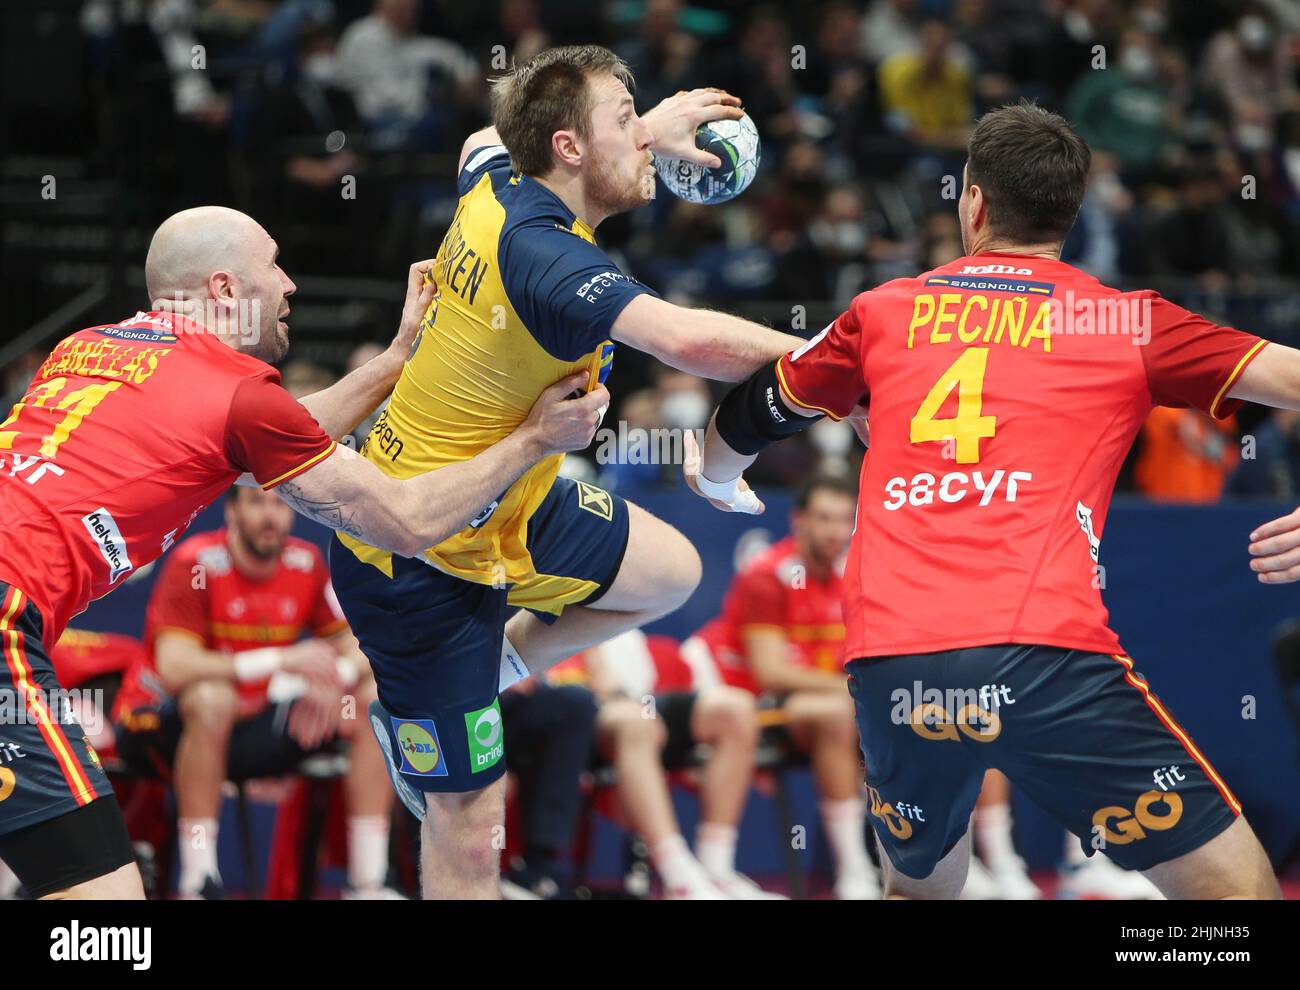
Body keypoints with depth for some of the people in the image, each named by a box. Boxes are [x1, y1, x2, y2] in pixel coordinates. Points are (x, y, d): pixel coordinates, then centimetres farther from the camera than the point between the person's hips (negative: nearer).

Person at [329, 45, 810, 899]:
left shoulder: (496, 185, -5)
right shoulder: (543, 258, -31)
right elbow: (688, 339, -45)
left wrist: (645, 136, 23)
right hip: (423, 564, -9)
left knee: (670, 570, 18)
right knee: (468, 829, -3)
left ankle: (499, 663, 24)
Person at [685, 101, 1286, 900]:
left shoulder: (887, 311, 21)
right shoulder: (1129, 323, 11)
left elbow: (748, 421, 37)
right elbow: (1286, 375, 3)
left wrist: (716, 478, 57)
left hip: (887, 669, 4)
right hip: (1044, 657, -4)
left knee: (921, 886, 30)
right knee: (1240, 889, 2)